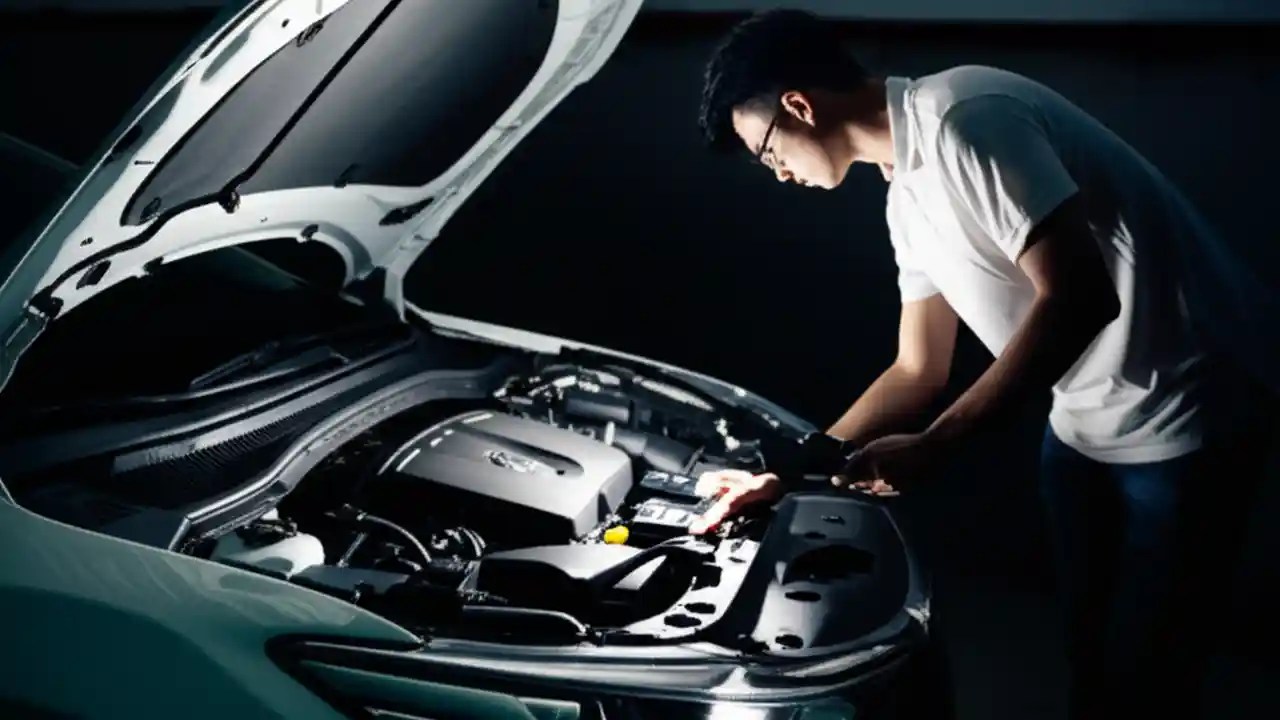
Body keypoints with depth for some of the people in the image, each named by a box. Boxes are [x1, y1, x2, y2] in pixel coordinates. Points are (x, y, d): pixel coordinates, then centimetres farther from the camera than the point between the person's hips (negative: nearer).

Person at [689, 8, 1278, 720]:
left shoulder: (964, 119, -22)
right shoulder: (907, 194, 8)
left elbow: (1078, 299, -28)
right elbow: (918, 372, 14)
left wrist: (934, 447, -25)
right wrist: (787, 471, 11)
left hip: (1183, 414, -9)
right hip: (1085, 422, 9)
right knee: (1091, 649, 18)